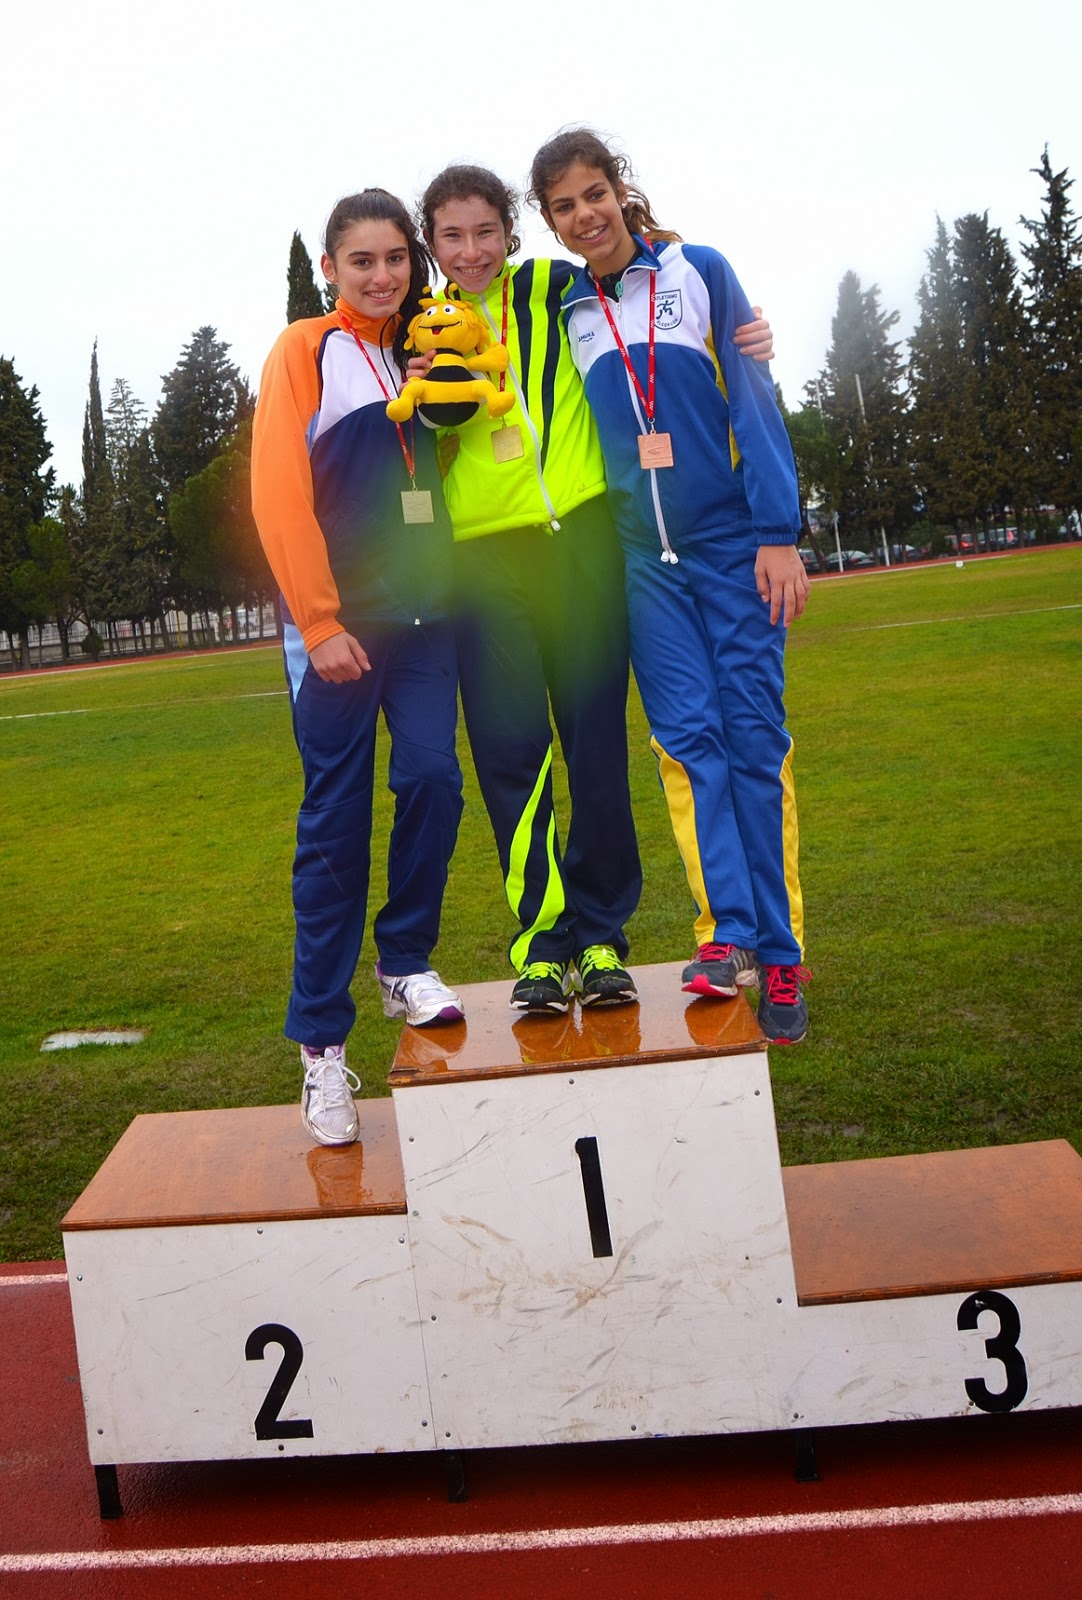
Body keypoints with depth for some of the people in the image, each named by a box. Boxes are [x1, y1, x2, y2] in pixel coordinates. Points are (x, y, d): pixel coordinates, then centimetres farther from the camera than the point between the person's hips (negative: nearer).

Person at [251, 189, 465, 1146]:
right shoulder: (306, 351, 2)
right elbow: (279, 493, -7)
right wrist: (318, 621, -14)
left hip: (424, 611, 5)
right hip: (341, 621, -5)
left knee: (433, 779, -9)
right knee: (336, 818, -4)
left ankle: (406, 963, 14)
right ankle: (322, 1041, 5)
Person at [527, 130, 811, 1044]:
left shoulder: (700, 273, 3)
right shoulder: (562, 314, 10)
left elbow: (754, 402, -2)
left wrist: (779, 532, -9)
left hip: (733, 544, -2)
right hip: (639, 558, 2)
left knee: (755, 736, -3)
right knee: (689, 736, -7)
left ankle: (780, 952, 4)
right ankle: (729, 935, -7)